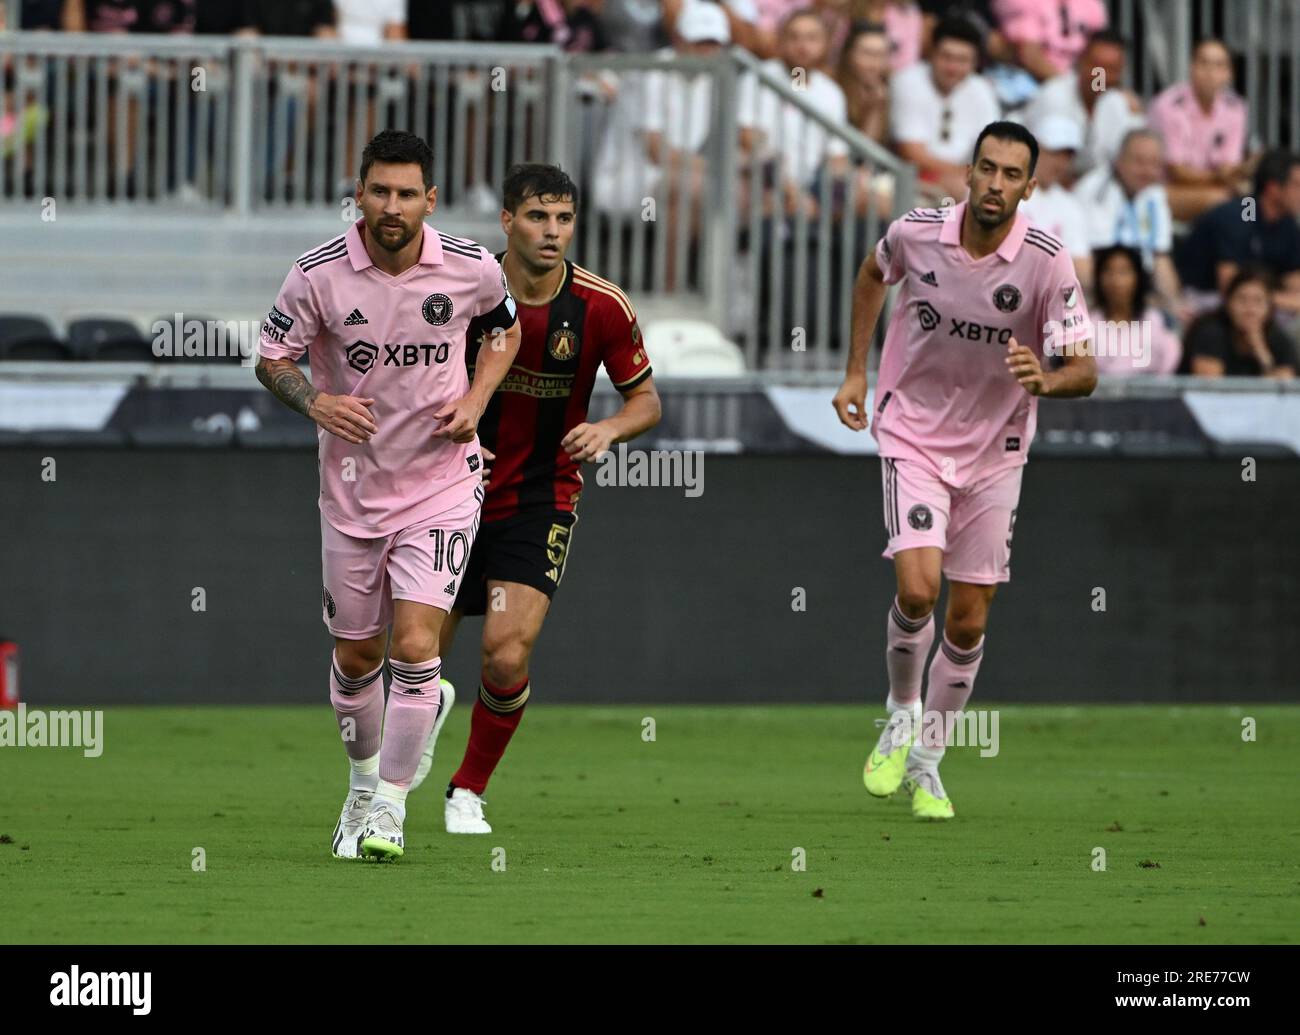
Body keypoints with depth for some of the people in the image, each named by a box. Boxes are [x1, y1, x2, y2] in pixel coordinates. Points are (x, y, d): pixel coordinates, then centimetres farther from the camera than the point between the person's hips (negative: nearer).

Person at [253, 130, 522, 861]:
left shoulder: (471, 270, -9)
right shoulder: (319, 275, -12)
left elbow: (506, 328, 13)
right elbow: (272, 357, 0)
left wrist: (477, 398, -4)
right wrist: (315, 401, -20)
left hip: (441, 483, -1)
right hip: (353, 490, 1)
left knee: (415, 645, -15)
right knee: (356, 656, 12)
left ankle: (390, 808, -2)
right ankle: (363, 783, 39)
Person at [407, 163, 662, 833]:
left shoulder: (601, 307, -11)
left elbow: (646, 399, 2)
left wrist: (610, 428, -19)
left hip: (541, 501, -1)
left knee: (507, 653, -17)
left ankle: (468, 791, 6)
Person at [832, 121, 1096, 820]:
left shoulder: (1046, 262, -17)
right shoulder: (915, 233, -12)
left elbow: (1085, 371, -16)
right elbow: (873, 275, 13)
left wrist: (1044, 380, -38)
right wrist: (856, 371, 12)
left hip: (994, 449, 1)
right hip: (912, 433, -1)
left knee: (969, 620, 4)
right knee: (916, 588, -20)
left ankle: (926, 762, 24)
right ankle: (901, 717, 8)